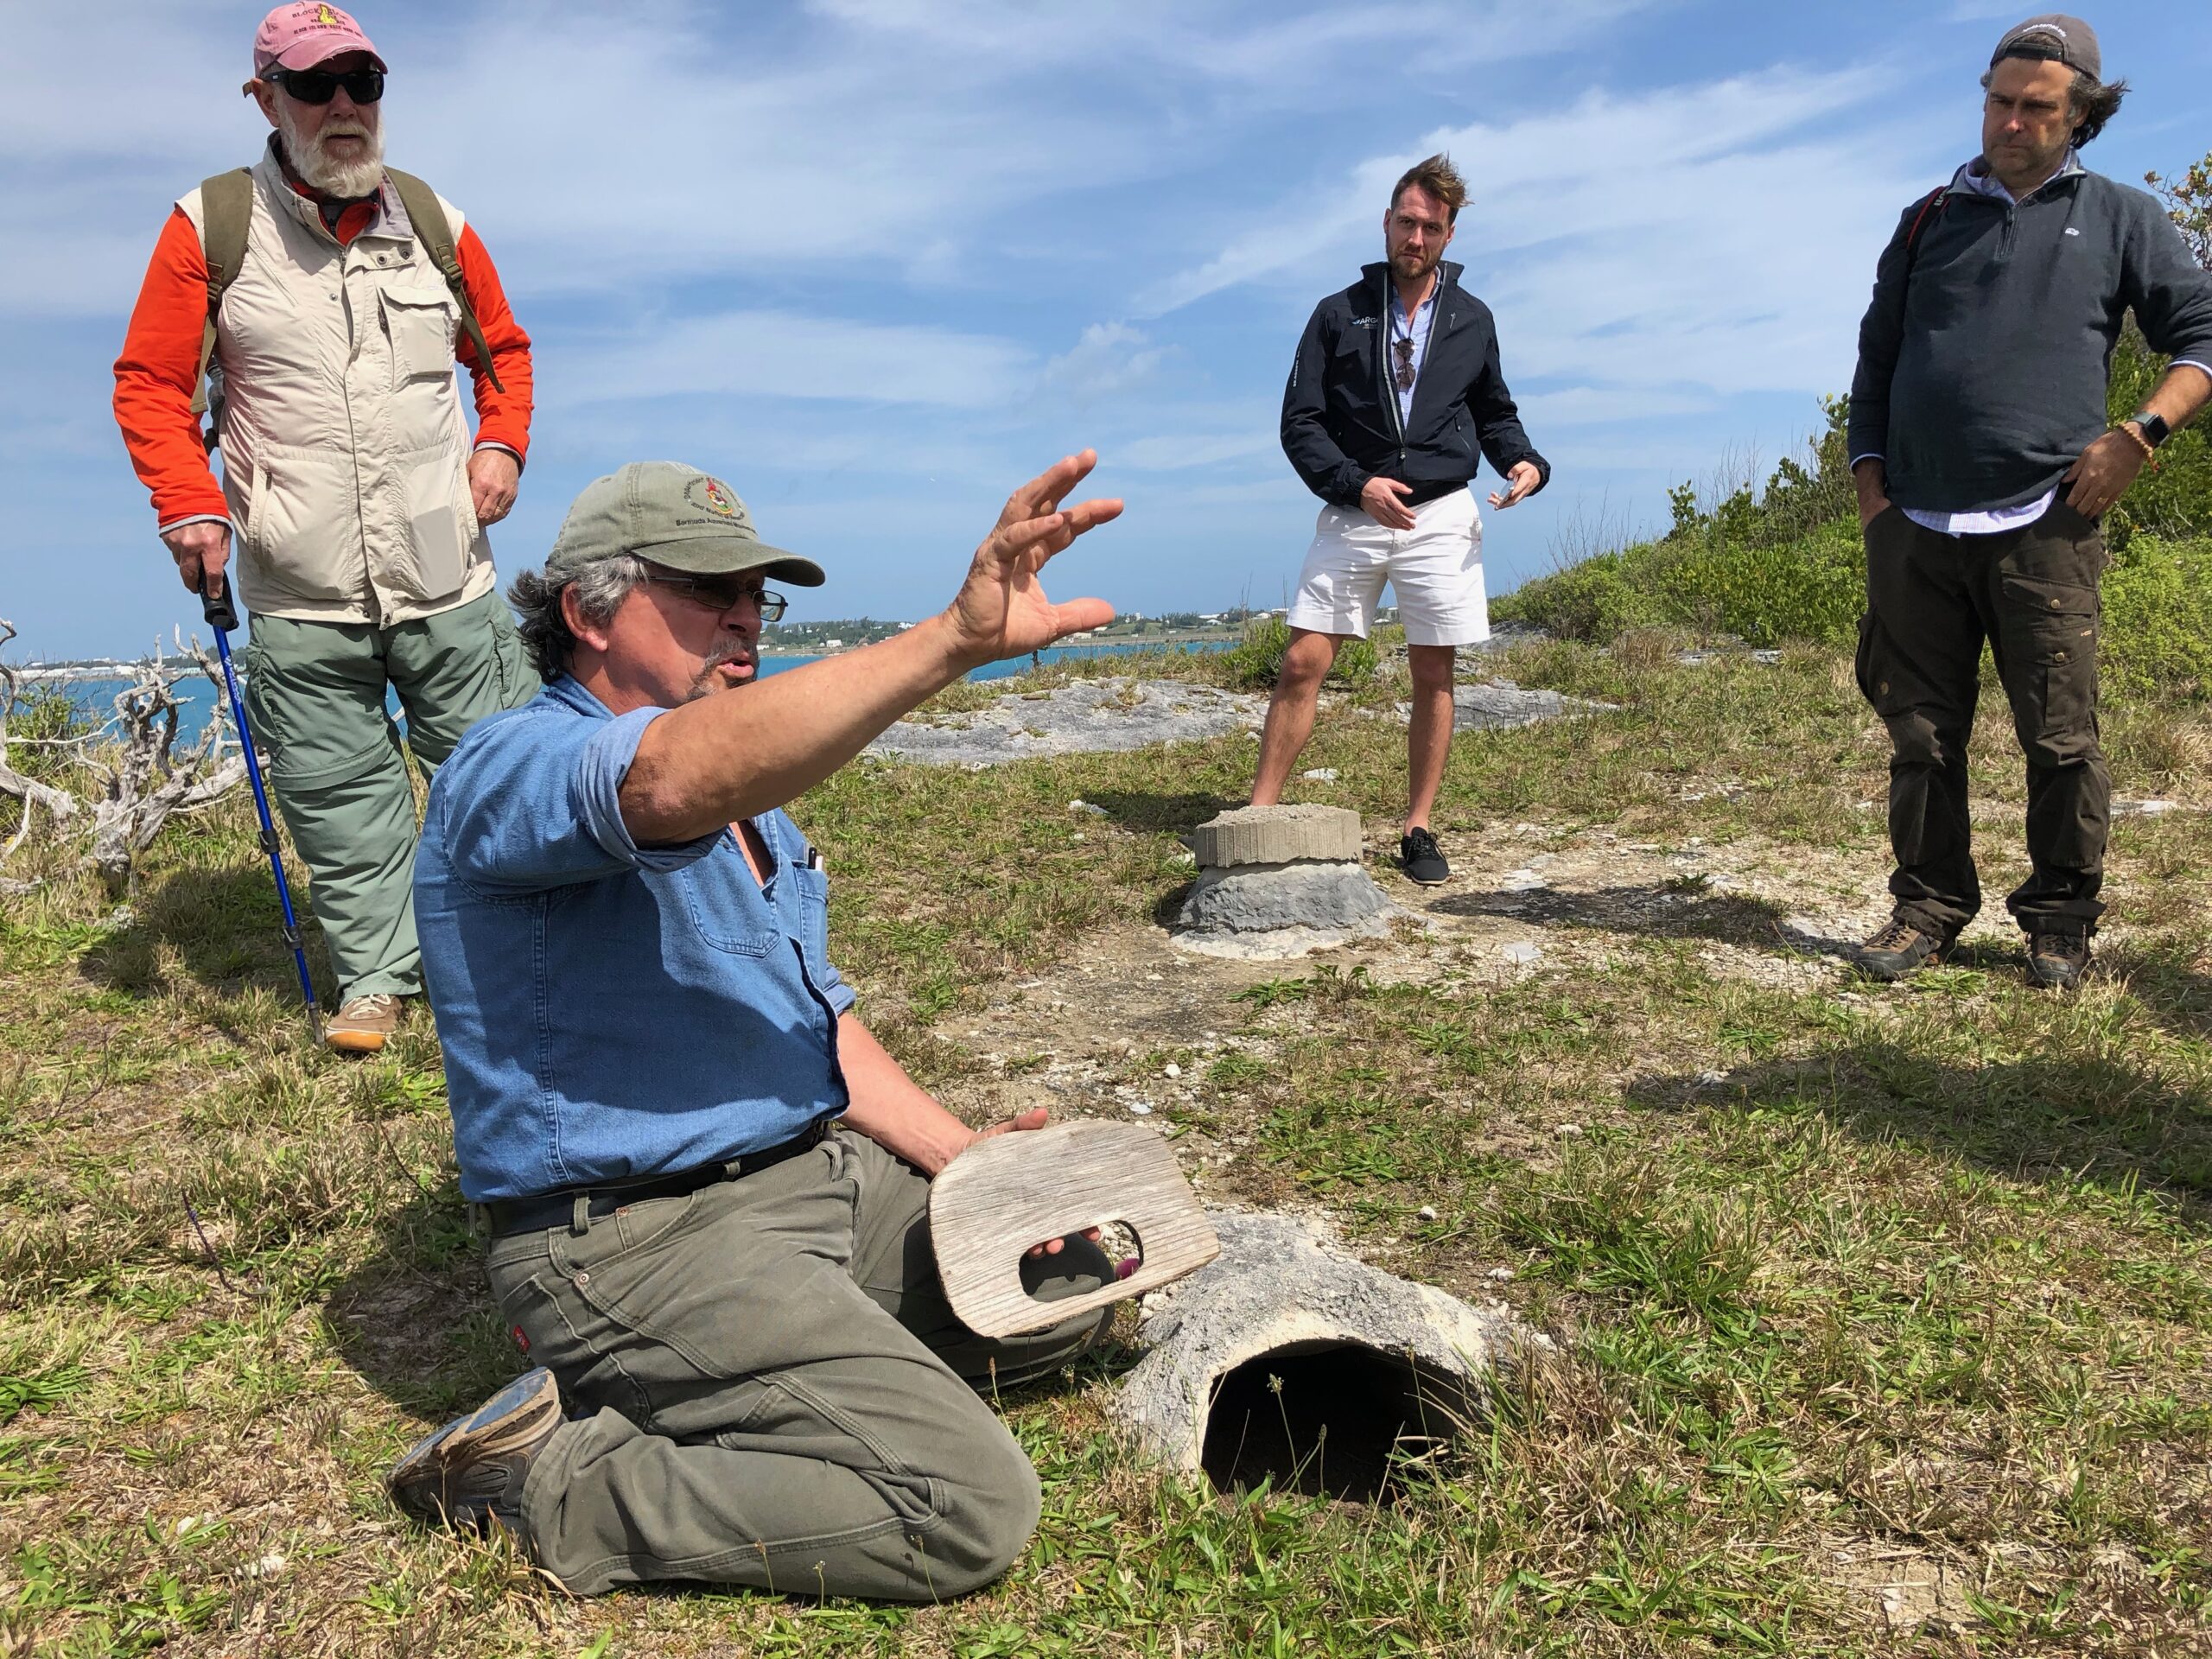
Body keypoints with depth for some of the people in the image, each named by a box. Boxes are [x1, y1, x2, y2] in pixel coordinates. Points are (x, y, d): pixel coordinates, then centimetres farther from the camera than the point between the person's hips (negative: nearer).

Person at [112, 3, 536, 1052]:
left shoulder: (436, 223, 7)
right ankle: (375, 977, 19)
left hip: (444, 576, 2)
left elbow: (503, 349, 20)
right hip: (298, 595, -1)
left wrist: (502, 445, 2)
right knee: (337, 795, 5)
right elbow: (150, 383, 3)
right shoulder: (210, 226, 0)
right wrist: (188, 501, -11)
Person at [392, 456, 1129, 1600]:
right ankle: (551, 1477, -4)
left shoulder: (753, 808, 16)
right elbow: (677, 783, -39)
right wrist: (954, 641, -48)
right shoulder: (504, 773, -15)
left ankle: (691, 1387, 9)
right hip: (641, 1239, -9)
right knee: (973, 1505, -16)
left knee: (1075, 1280, 13)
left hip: (815, 1180, 10)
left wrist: (959, 1153, 2)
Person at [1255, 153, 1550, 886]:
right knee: (1303, 663, -8)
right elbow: (1299, 422, 0)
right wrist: (1356, 484, -15)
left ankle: (1418, 831, 11)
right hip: (1350, 516, -1)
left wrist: (1524, 462, -3)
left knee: (1433, 676, 2)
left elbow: (1495, 413, 19)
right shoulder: (1339, 315, 4)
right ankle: (1260, 814, -2)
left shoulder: (1472, 319, 11)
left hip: (1439, 518, 2)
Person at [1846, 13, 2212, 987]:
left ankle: (2061, 922, 10)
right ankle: (1928, 909, 13)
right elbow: (1876, 361, 18)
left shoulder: (2118, 219, 12)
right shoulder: (1929, 221, 17)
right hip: (1915, 530, 2)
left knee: (2060, 740, -2)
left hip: (2044, 528, -2)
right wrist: (1869, 482, 8)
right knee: (1922, 734, 4)